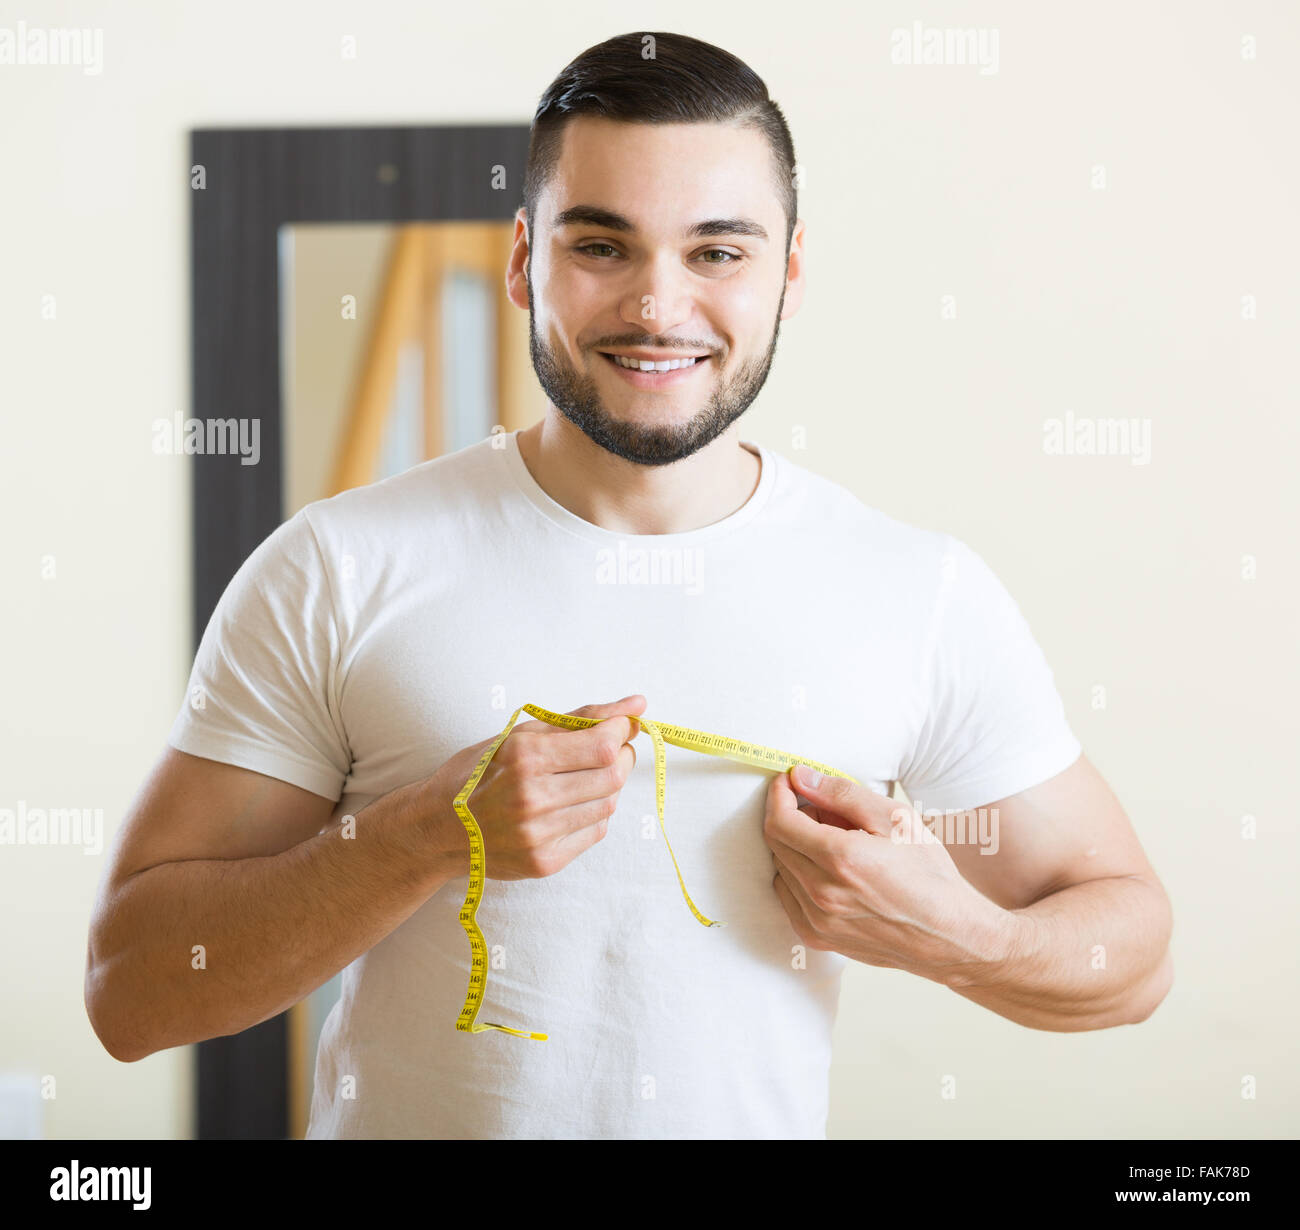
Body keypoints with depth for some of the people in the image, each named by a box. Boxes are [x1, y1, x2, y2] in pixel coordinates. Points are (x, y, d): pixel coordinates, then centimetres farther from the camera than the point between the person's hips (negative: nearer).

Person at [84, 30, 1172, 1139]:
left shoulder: (930, 599, -6)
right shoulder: (334, 574, -9)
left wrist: (955, 937, -16)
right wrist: (430, 834, -22)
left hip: (752, 1117, 1)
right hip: (401, 1117, 0)